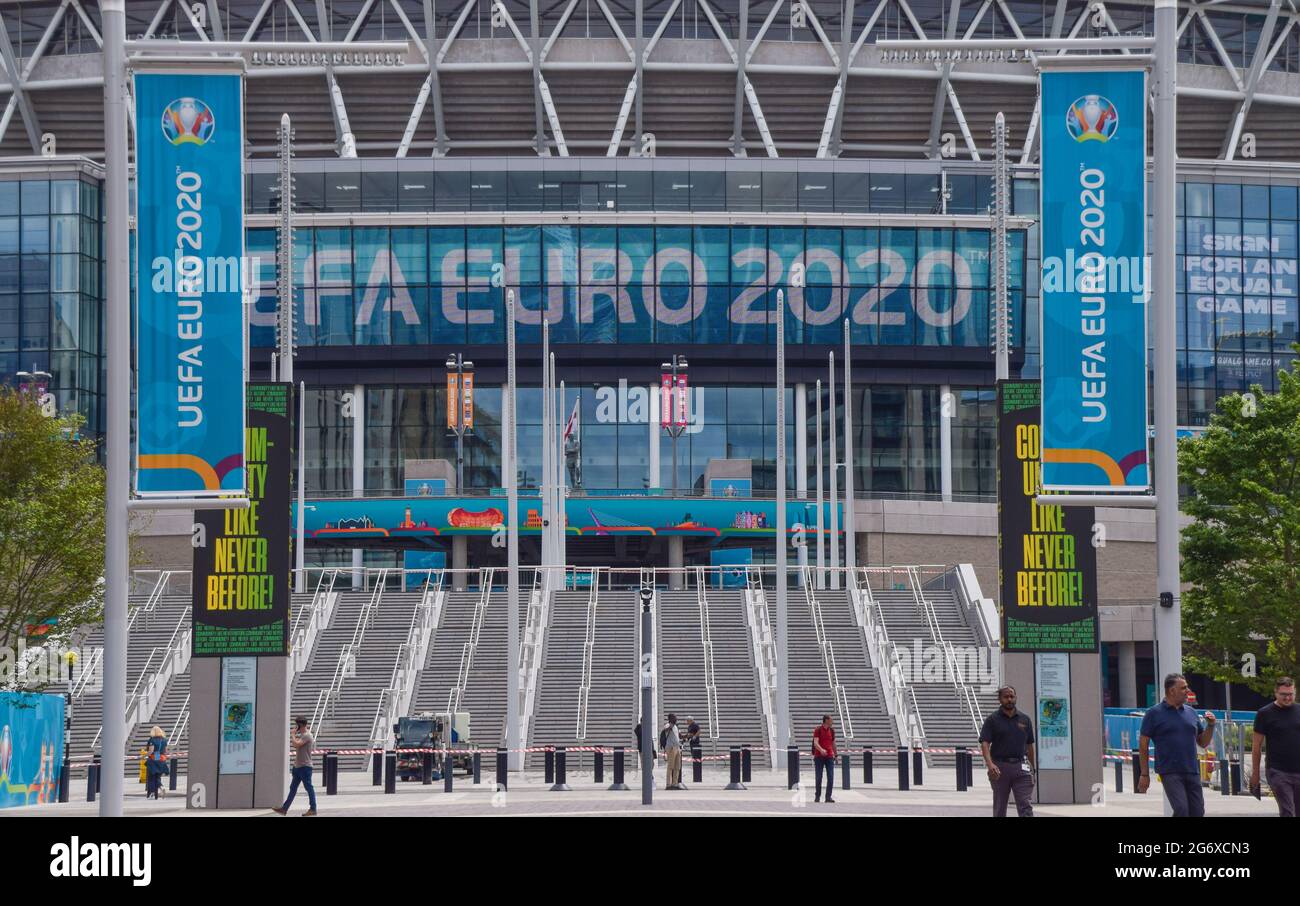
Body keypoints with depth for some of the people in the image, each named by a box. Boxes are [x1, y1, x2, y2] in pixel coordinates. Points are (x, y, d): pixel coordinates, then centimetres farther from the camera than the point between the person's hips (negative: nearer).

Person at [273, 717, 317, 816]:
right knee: (293, 788, 10)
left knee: (309, 787, -4)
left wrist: (293, 735, -11)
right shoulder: (302, 735, 16)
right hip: (298, 766, 10)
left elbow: (296, 744, -26)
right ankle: (284, 809, 12)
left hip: (305, 766, -10)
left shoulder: (307, 735, -15)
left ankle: (313, 809, 1)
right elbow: (297, 746, 25)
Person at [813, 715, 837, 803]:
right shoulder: (818, 730, -3)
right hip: (819, 757, -4)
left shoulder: (831, 731, 12)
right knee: (819, 777, 0)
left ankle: (828, 797, -2)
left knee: (831, 777, -5)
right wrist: (821, 750, -32)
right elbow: (815, 743, -14)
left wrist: (835, 755, 22)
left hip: (829, 756, 4)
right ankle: (817, 796, 11)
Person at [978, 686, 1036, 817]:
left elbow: (1030, 746, 17)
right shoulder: (992, 720, 1)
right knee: (999, 808, 8)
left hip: (1020, 767, 1)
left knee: (1026, 806, -10)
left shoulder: (1025, 720, 11)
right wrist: (990, 764, -25)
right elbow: (985, 744, -9)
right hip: (1000, 767, -1)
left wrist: (1033, 769, 15)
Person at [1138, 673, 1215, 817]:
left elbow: (1203, 743, 18)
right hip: (1170, 772, -5)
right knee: (1181, 810, -18)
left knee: (1197, 812, 4)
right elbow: (1143, 744, 0)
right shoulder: (1154, 713, -1)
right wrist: (1144, 774, -3)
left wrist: (1210, 725, 0)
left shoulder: (1191, 712, 13)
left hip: (1192, 772, 5)